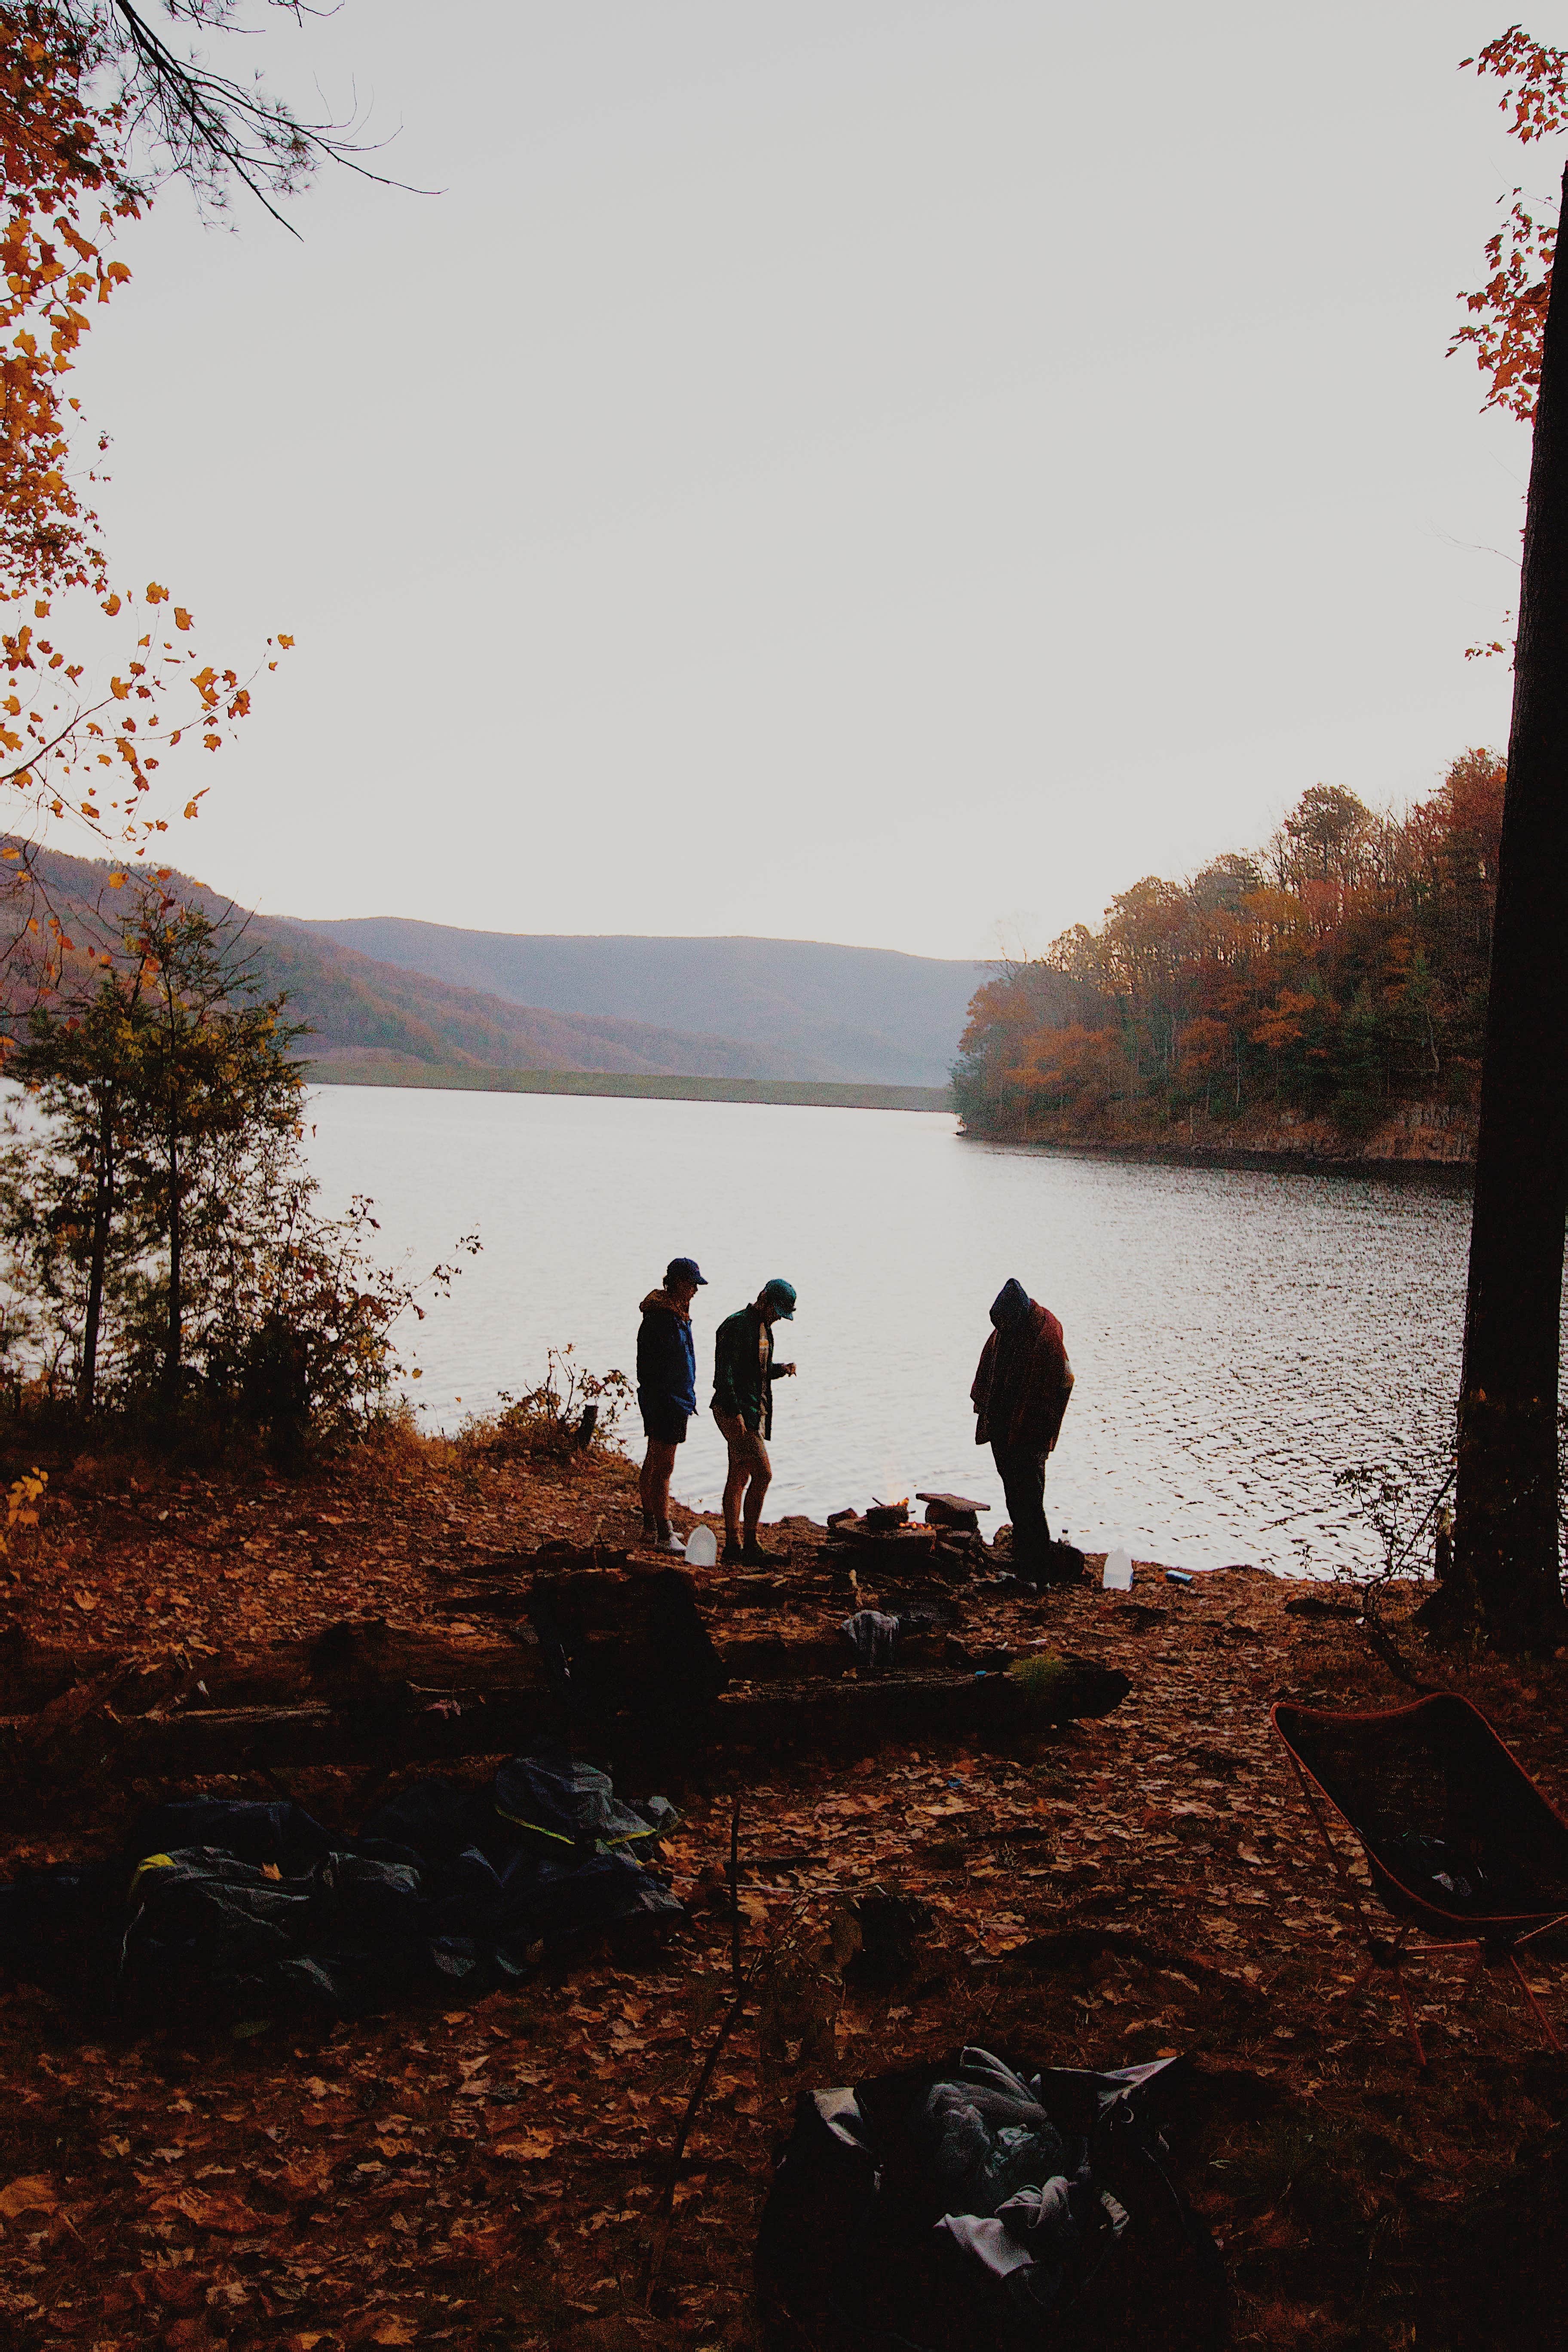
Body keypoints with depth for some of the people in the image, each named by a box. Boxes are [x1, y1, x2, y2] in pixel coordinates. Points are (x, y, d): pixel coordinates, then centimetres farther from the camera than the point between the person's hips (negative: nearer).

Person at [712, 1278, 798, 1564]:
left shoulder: (764, 1328, 15)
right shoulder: (735, 1326, -15)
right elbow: (724, 1374, -19)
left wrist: (781, 1369, 5)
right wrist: (735, 1412, -24)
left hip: (755, 1411, 9)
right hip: (735, 1411, -9)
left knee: (739, 1478, 10)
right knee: (763, 1474, -12)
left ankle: (733, 1546, 14)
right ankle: (749, 1544, -6)